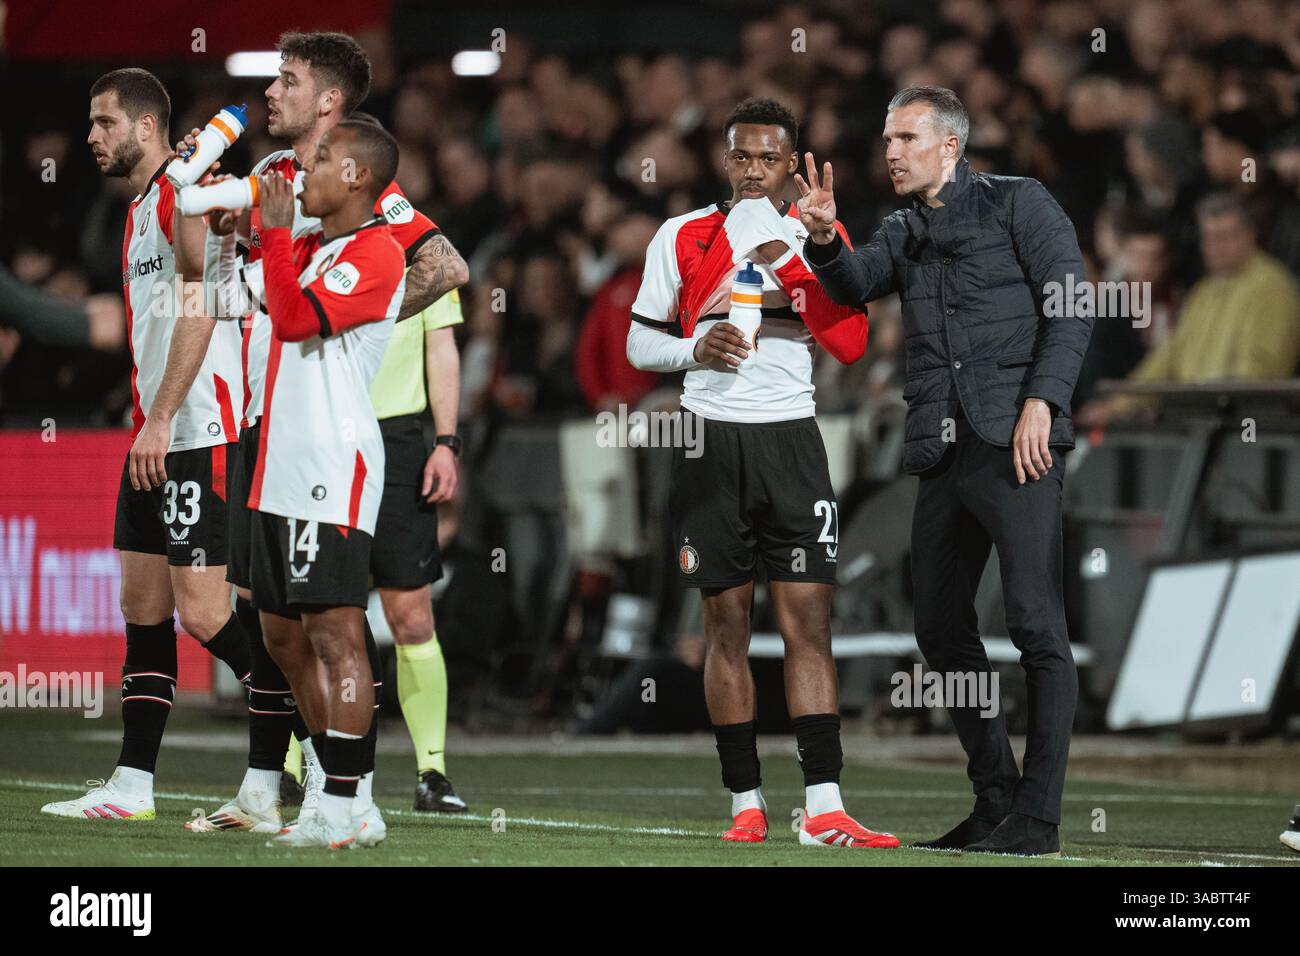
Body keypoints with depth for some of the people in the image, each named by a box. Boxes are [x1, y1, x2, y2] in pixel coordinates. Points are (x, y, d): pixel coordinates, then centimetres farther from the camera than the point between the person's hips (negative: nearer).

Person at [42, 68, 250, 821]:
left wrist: (159, 420, -22)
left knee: (202, 612, -12)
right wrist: (147, 426, 19)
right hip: (156, 439, 10)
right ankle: (133, 787, 10)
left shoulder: (186, 190, -10)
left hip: (198, 434, -10)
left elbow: (200, 307, -19)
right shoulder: (142, 208, 20)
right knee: (144, 609, 8)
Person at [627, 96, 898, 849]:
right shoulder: (683, 238, 6)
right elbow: (639, 342, 10)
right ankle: (746, 802, 7)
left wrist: (790, 261, -13)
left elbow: (852, 343, -6)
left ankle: (824, 807, -11)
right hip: (711, 441, 0)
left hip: (790, 440, 0)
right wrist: (695, 348, -11)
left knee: (809, 620, -8)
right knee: (728, 624, 1)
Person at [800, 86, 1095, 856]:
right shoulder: (905, 231, 20)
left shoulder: (1019, 203, 3)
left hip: (1016, 444, -7)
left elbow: (1073, 306, -3)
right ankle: (995, 801, 16)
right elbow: (856, 286, 2)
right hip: (943, 453, 7)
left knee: (1035, 622, -11)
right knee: (942, 626, 7)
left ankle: (1038, 816, -11)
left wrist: (1040, 401, -14)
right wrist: (824, 238, -18)